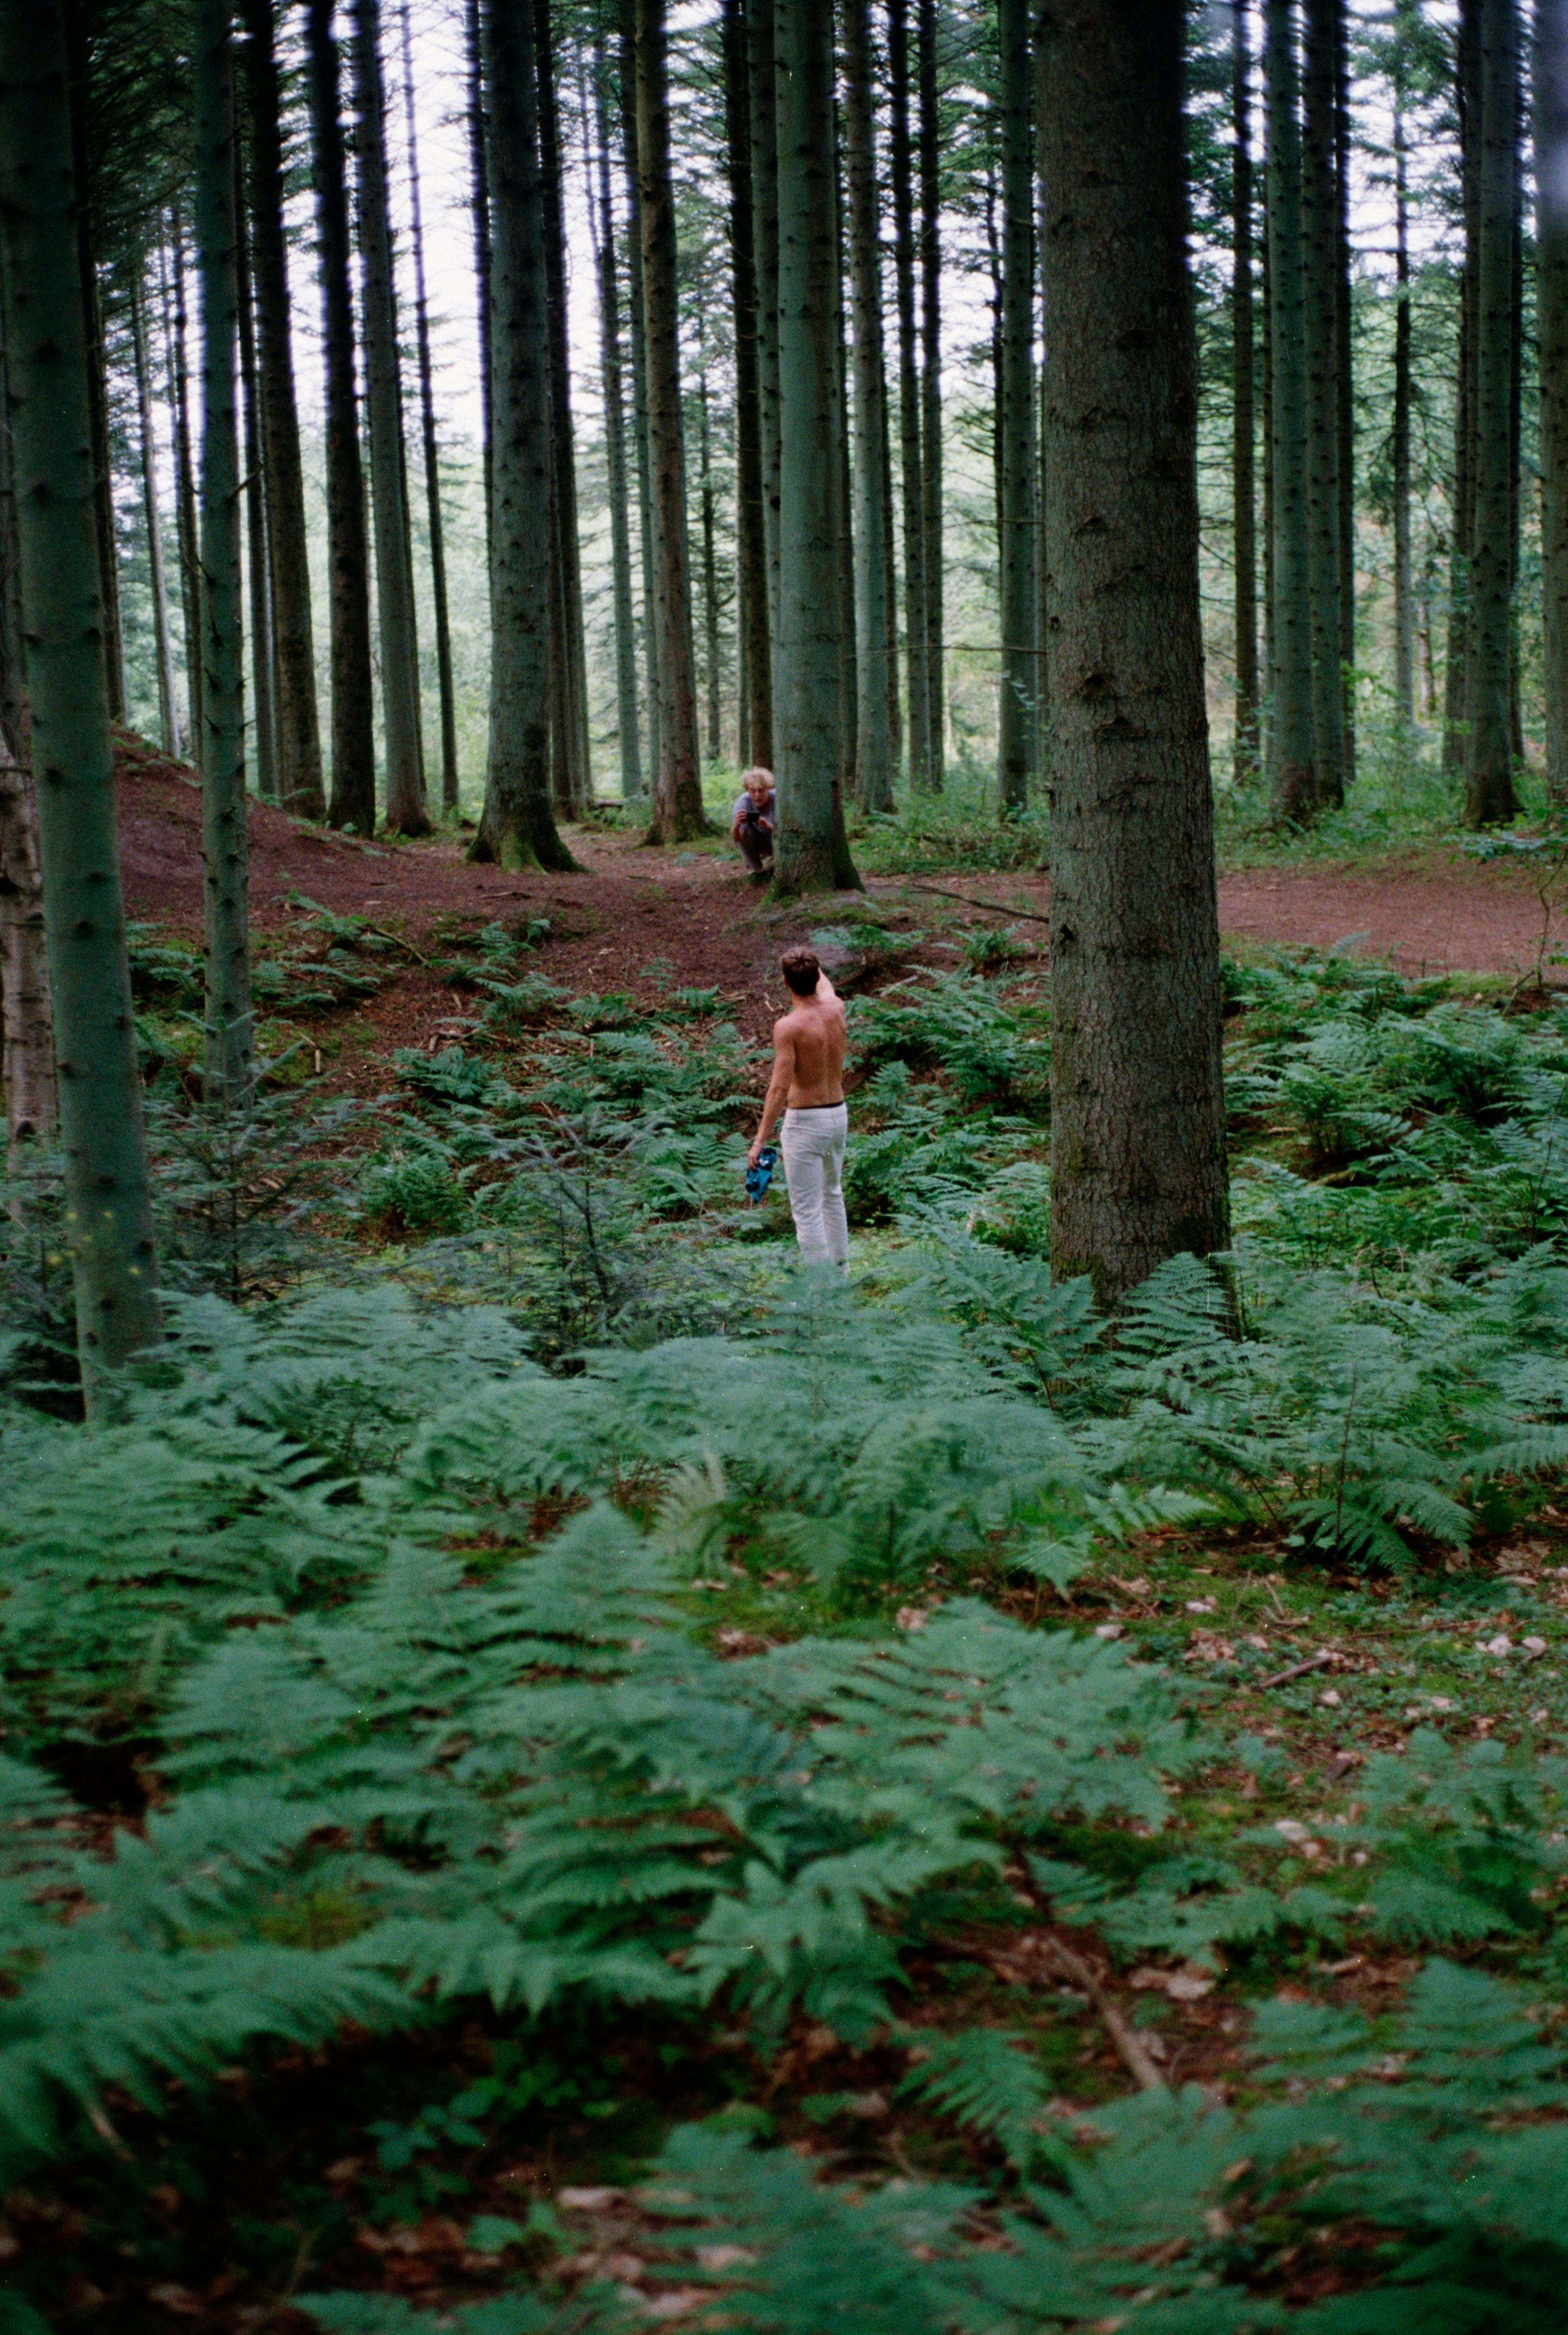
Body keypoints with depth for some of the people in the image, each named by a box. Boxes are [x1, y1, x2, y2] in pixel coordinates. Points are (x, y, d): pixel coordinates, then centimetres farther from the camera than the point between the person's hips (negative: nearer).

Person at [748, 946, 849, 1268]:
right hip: (838, 1115, 7)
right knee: (832, 1194, 28)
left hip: (805, 1121, -7)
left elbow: (779, 1087, -23)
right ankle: (840, 1268, 39)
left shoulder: (788, 1026, -19)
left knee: (807, 1211, -2)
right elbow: (825, 985, 27)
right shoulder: (836, 1009, -1)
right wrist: (812, 964, 48)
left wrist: (760, 1140, -20)